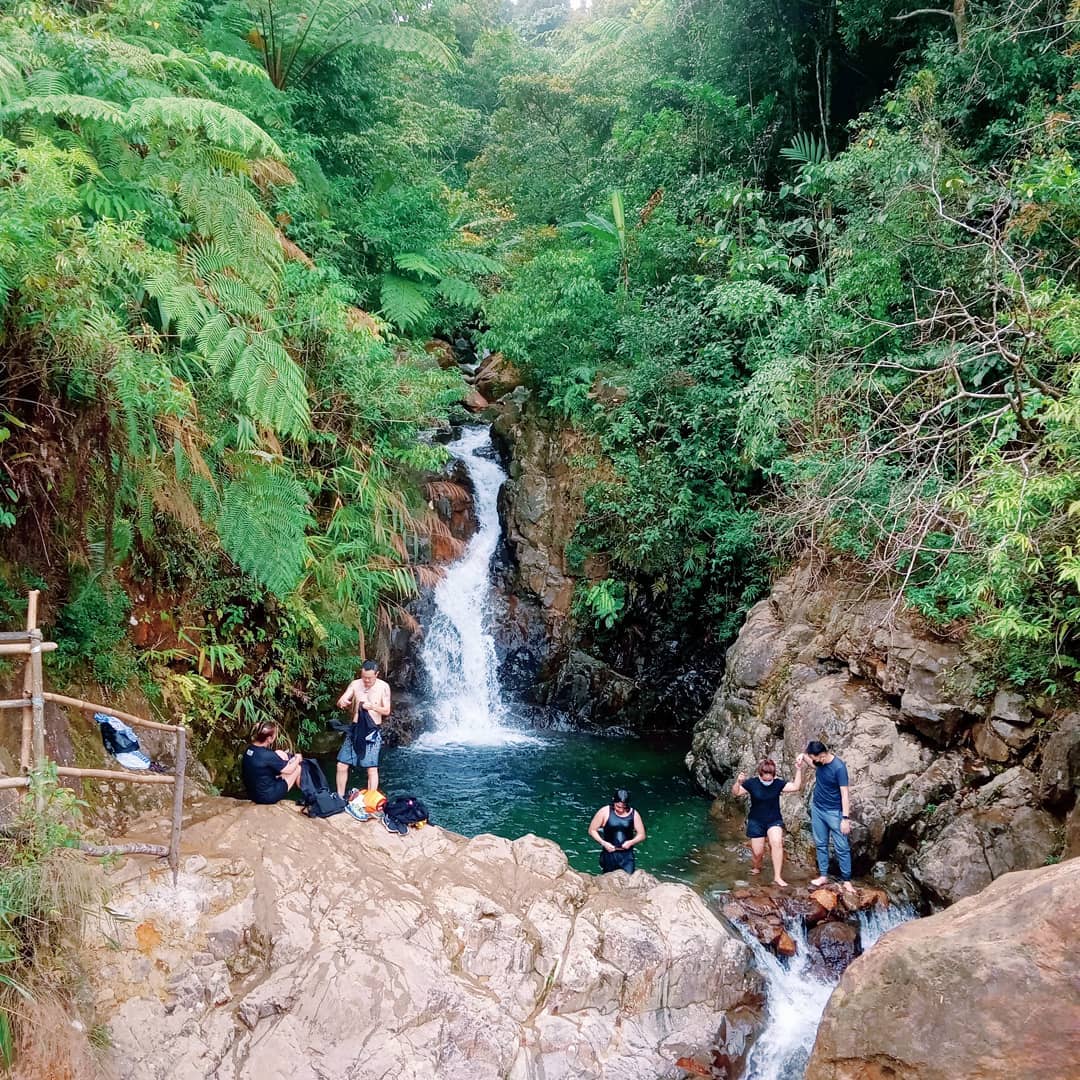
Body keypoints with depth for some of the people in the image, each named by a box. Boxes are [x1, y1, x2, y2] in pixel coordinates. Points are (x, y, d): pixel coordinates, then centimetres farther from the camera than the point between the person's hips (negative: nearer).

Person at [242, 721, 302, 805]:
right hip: (267, 797, -7)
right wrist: (297, 759, 8)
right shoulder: (267, 755, -30)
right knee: (297, 767, 9)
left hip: (252, 793, 8)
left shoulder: (249, 749, -7)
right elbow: (289, 770, -13)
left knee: (280, 754, 12)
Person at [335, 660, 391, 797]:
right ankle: (340, 798, 17)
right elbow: (340, 702, -3)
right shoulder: (355, 684, 1)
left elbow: (386, 711, -5)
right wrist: (342, 702, -27)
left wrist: (372, 707, -23)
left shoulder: (383, 687, -5)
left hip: (373, 730, -3)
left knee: (372, 768, -6)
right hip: (355, 728, 3)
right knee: (341, 765, 2)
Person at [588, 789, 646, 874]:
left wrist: (631, 842, -14)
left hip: (627, 855, 0)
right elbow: (592, 830, 0)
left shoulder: (633, 814, -3)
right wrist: (603, 843, -13)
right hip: (609, 854, 0)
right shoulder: (605, 812, -7)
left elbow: (641, 835, 5)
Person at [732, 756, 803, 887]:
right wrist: (738, 782, -30)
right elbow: (735, 793, -11)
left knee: (777, 842, -27)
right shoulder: (752, 783, -13)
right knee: (757, 852, 3)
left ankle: (777, 877, -22)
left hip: (774, 820, 0)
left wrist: (798, 769, -23)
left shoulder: (778, 783, -10)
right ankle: (756, 868, 40)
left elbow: (796, 787, -14)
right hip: (756, 822, 0)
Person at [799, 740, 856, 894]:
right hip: (817, 808, 7)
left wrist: (845, 818, -25)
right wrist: (803, 756, 1)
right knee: (820, 844, 12)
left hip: (834, 812, -7)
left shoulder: (839, 767, -25)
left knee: (842, 847, -1)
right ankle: (823, 875, 20)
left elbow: (845, 793, -23)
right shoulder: (819, 761, -5)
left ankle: (846, 880, 5)